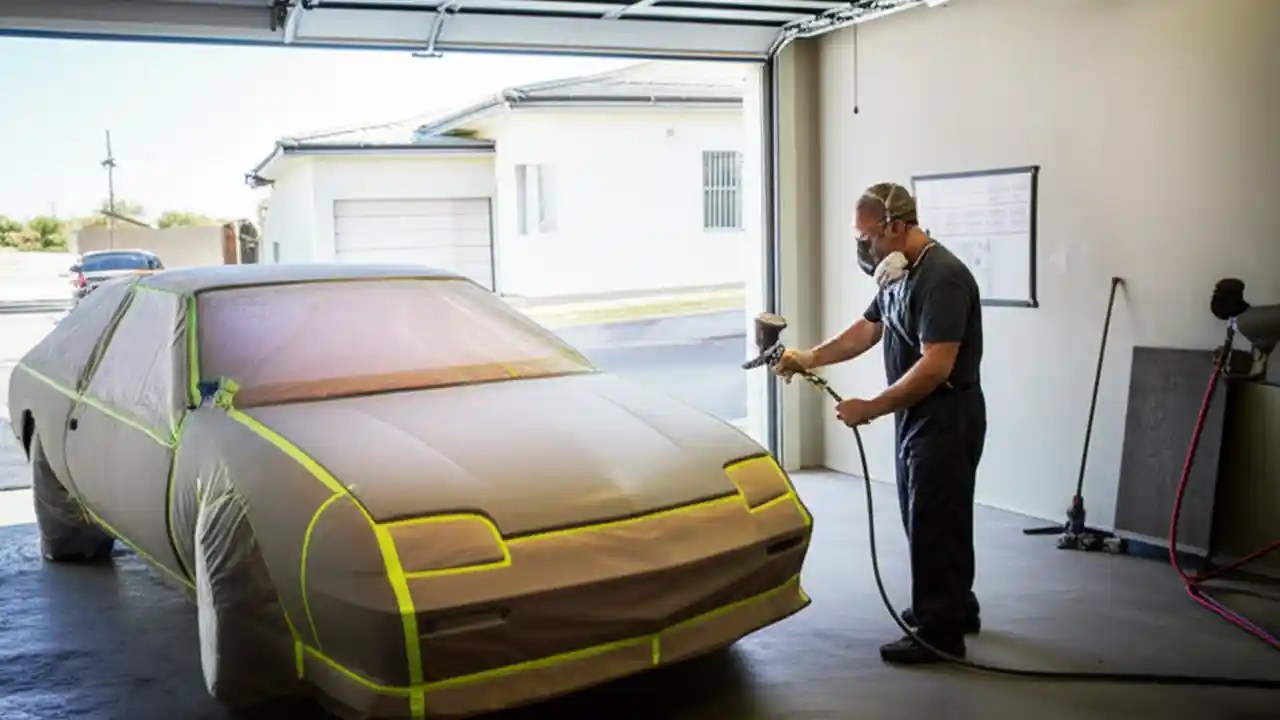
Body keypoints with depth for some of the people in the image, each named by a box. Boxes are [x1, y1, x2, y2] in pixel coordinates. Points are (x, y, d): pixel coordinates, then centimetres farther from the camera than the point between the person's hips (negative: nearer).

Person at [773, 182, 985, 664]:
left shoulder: (942, 277, -22)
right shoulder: (900, 274, 10)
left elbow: (935, 367, -27)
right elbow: (868, 329, 18)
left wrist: (870, 408, -23)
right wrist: (811, 359, 6)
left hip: (946, 420, -10)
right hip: (917, 416, 10)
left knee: (936, 524, -2)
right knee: (923, 520, 17)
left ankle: (941, 632, 9)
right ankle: (956, 608, 33)